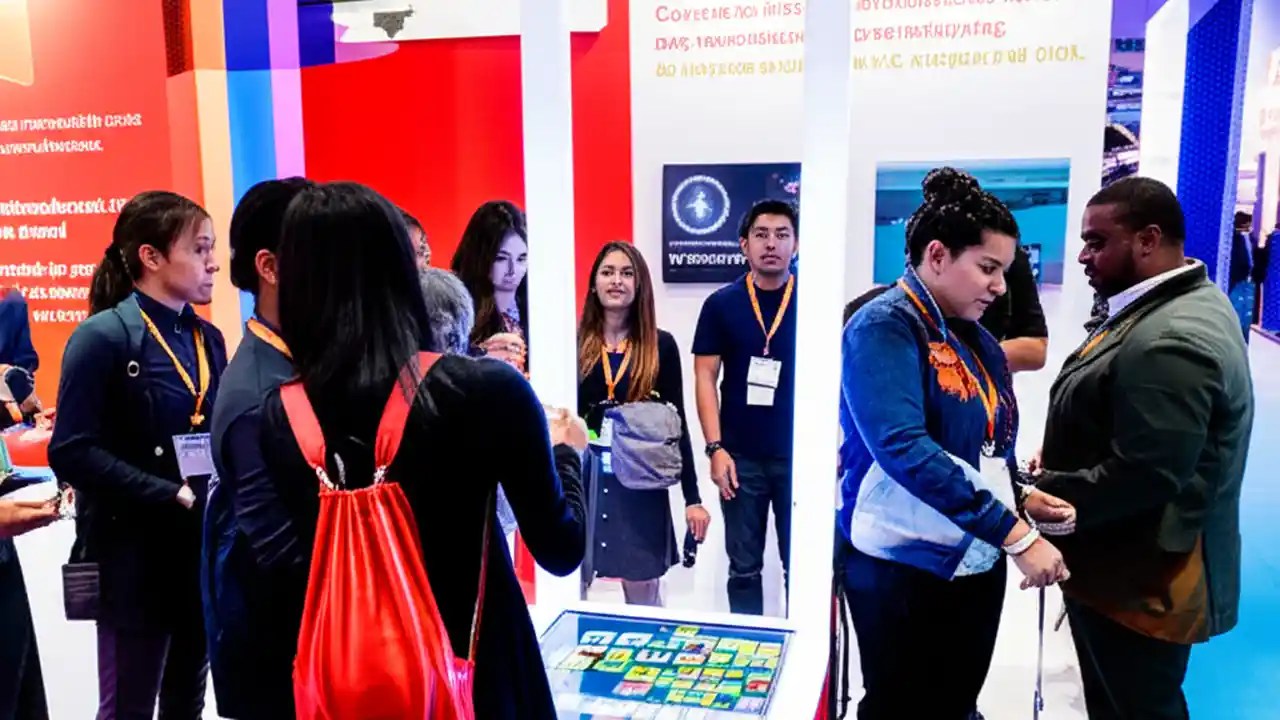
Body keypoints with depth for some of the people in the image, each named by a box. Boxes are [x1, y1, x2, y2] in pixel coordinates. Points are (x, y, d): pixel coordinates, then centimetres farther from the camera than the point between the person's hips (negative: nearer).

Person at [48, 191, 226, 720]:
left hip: (203, 549, 6)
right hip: (135, 557, -6)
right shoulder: (104, 336, -11)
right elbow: (72, 452, -18)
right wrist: (172, 495, -22)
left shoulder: (207, 338, 9)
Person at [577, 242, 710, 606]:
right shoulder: (575, 343, 1)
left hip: (641, 484, 0)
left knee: (644, 596, 10)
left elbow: (676, 424, 1)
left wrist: (692, 498, 0)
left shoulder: (660, 345, 0)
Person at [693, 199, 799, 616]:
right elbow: (706, 377, 1)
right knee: (744, 567, 12)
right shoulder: (721, 305, 1)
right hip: (741, 457, 1)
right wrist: (715, 447, -7)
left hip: (799, 455, 0)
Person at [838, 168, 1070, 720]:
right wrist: (1015, 534, -27)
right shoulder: (883, 327, -16)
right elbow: (903, 449, -29)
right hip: (904, 563, -7)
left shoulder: (975, 337, 8)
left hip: (976, 560, 8)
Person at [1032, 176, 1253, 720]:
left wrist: (1048, 492, -19)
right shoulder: (1174, 306, 8)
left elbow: (1145, 475, -32)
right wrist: (1063, 460, 5)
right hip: (1133, 567, 10)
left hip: (1140, 582, -10)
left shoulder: (1169, 342, -28)